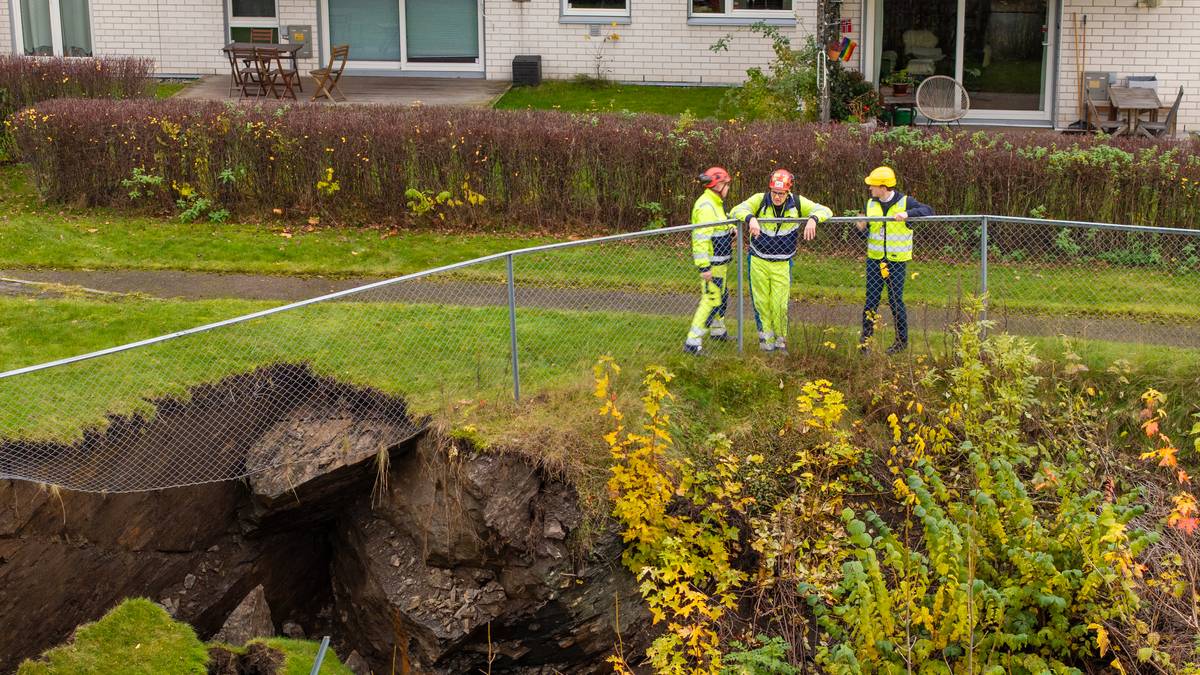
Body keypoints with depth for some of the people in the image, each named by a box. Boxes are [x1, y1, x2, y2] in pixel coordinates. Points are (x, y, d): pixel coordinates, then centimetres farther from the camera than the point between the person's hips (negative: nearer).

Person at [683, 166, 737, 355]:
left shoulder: (715, 203, 13)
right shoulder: (706, 207, -20)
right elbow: (701, 238, -26)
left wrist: (731, 229, 5)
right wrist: (704, 267, -28)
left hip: (719, 262, 11)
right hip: (711, 263, -11)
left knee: (722, 296, 24)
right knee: (711, 299, -10)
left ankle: (718, 331, 43)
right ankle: (692, 343, -9)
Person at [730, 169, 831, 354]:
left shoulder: (797, 203, -7)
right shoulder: (760, 200, -11)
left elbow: (825, 210, -7)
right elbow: (737, 210, -21)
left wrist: (813, 219, -30)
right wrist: (751, 218, -44)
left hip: (782, 264, 0)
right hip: (758, 261, 0)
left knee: (780, 305, -1)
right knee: (762, 303, 7)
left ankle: (781, 339, 20)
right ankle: (766, 338, 24)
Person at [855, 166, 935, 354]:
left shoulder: (905, 202, -7)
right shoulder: (871, 204, 6)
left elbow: (928, 211, -20)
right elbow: (867, 233, 11)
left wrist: (908, 214, -34)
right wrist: (862, 229, -12)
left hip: (897, 261, -4)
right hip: (874, 260, 4)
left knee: (896, 301, 2)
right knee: (871, 299, 2)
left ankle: (902, 340, 15)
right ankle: (865, 337, 12)